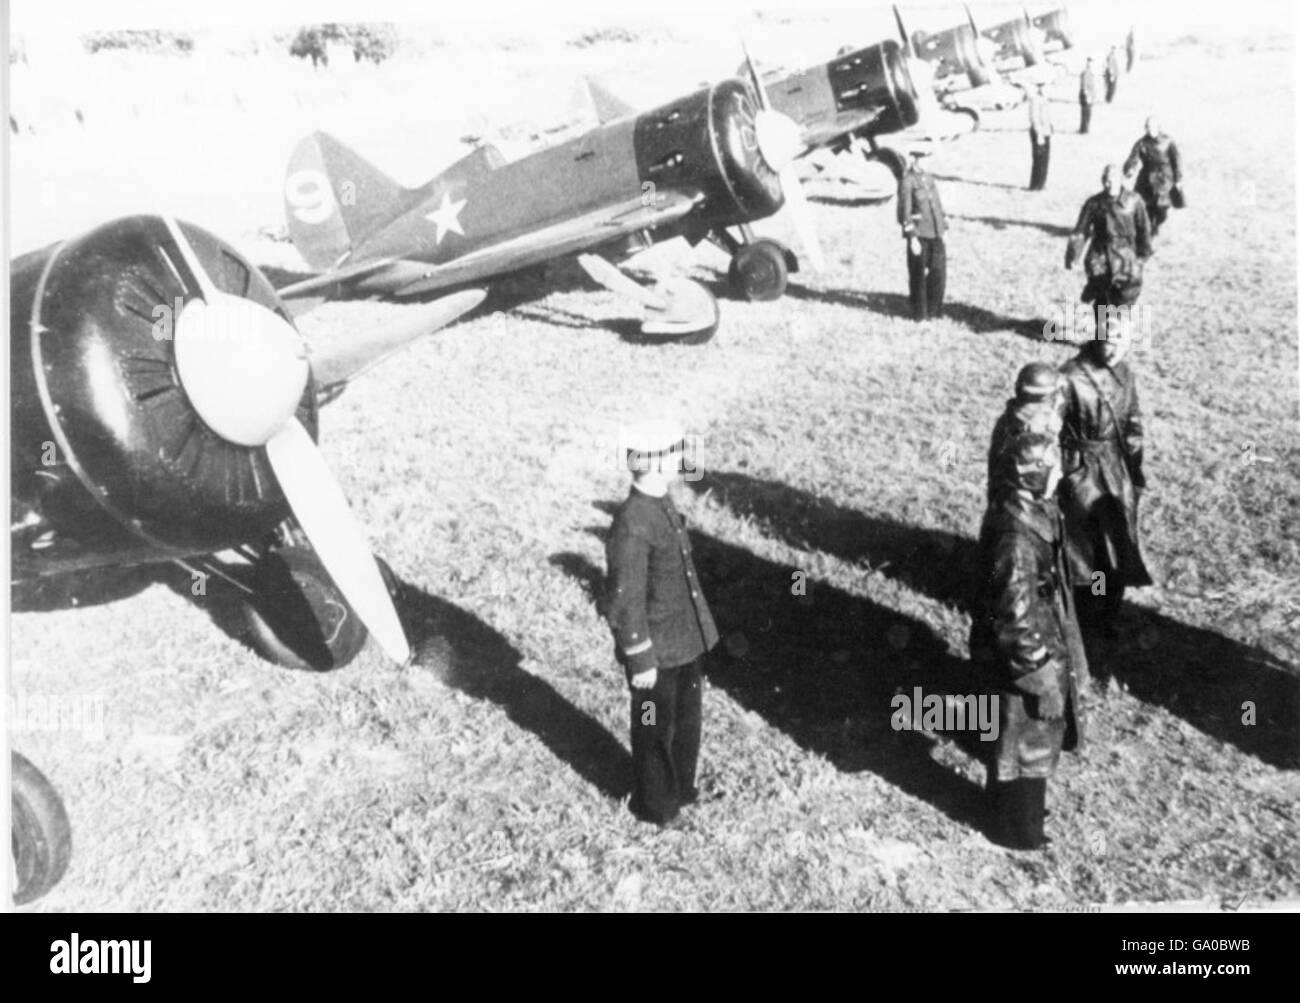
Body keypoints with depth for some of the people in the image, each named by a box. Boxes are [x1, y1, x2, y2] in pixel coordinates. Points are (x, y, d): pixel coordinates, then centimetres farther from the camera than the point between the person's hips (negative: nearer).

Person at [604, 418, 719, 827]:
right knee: (656, 729, 13)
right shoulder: (632, 525, -28)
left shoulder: (663, 502, 1)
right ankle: (653, 805, 35)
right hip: (659, 652, -8)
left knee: (687, 719, 24)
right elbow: (624, 603, -23)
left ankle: (681, 788, 46)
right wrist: (640, 661, -17)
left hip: (689, 640, 8)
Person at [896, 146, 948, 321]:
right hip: (918, 234, -6)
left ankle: (933, 310, 21)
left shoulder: (929, 179, 14)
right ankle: (919, 313, 13)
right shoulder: (907, 181, -8)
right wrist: (912, 238, -17)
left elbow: (937, 206, 18)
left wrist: (942, 229, 15)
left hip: (935, 234, 7)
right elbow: (905, 211, -12)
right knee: (918, 274, 2)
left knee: (939, 271, 6)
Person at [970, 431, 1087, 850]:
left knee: (1028, 738, 28)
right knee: (1027, 744, 12)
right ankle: (1018, 829, 33)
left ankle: (1014, 806, 49)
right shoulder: (1017, 538, -34)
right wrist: (1039, 666, -18)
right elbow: (1017, 617, -29)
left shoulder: (1019, 508, -3)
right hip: (1021, 660, -9)